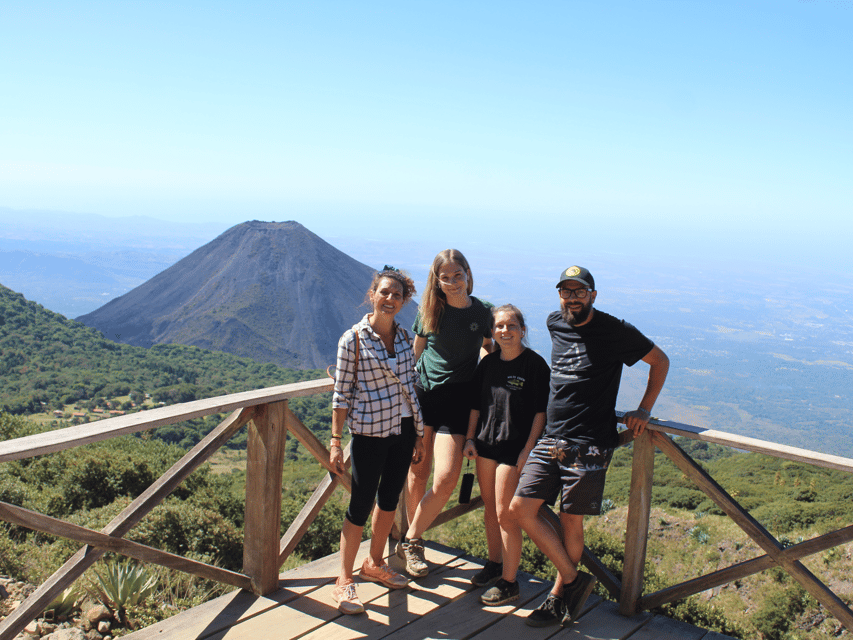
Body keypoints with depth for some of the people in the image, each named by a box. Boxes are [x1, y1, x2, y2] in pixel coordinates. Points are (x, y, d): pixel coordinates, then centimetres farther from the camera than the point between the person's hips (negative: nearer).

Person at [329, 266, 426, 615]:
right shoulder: (353, 339, -10)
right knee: (360, 507, 0)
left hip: (403, 429, 5)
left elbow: (411, 386, 11)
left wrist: (419, 434, 12)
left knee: (389, 500, 16)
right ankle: (344, 580, 13)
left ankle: (375, 563, 35)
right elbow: (341, 394, -8)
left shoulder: (405, 337, 5)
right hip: (370, 433, -5)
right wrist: (335, 442, -10)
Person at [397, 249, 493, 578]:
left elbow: (490, 346, 19)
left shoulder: (483, 312, 1)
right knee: (417, 473, 6)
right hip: (422, 394, 1)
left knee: (446, 478, -11)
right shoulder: (429, 310, 2)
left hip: (457, 400, -1)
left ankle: (410, 542, 8)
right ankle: (414, 542, 25)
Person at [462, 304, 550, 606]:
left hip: (515, 448, -6)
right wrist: (470, 438, 8)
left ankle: (509, 582, 10)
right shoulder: (488, 363, 6)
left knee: (505, 514, -3)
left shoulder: (535, 364, -10)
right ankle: (494, 564, 35)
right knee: (489, 510, 16)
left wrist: (527, 451, -14)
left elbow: (541, 412, -11)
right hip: (485, 444, 6)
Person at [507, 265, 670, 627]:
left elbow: (660, 361, 6)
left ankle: (559, 597, 22)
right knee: (519, 509, -2)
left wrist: (643, 410, 1)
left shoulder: (616, 332, -6)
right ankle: (574, 580, 11)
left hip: (588, 446, -5)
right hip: (550, 439, 6)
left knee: (571, 521, 2)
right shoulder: (555, 324, 10)